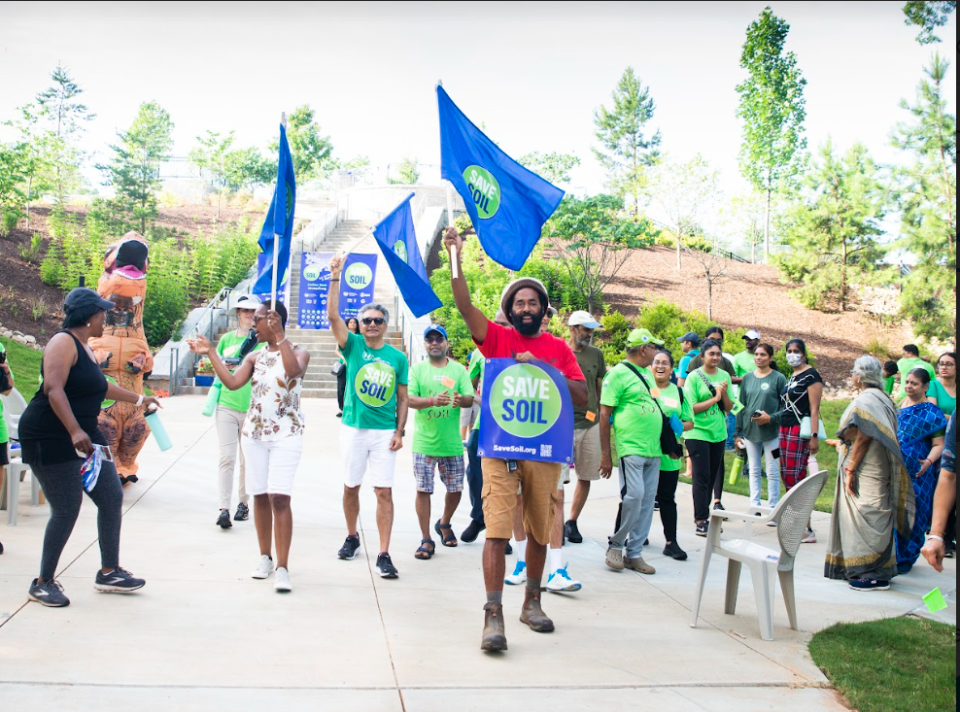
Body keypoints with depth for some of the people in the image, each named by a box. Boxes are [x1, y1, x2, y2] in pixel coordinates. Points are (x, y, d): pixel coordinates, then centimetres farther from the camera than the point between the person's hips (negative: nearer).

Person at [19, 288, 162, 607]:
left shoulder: (83, 347, 16)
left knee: (112, 497, 6)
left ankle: (109, 572, 16)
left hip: (83, 434, 10)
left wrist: (138, 399, 41)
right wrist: (74, 431, -36)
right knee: (67, 510, -9)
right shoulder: (63, 342, -14)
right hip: (50, 437, -10)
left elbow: (99, 385, 32)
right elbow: (53, 389, -27)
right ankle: (43, 583, 6)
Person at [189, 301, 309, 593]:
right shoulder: (255, 357, 11)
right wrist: (210, 353, -3)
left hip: (286, 435, -5)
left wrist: (280, 335, -30)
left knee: (279, 497, -13)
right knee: (260, 496, 8)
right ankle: (265, 556, 22)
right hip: (254, 433, 5)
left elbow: (294, 370, -25)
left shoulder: (299, 352, -1)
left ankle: (282, 567, -11)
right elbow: (232, 382, -3)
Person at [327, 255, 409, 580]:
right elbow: (333, 316, -12)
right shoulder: (353, 346, 1)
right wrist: (335, 278, -19)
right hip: (353, 428, 1)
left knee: (384, 491, -4)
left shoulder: (397, 357, 3)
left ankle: (384, 555, -2)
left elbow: (403, 397, 6)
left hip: (385, 431, -1)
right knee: (351, 487, 12)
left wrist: (399, 431, -3)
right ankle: (352, 537, 34)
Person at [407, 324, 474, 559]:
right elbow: (409, 399, -9)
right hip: (424, 441, -2)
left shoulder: (459, 370, 6)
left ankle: (444, 524, 37)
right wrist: (433, 401, -27)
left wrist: (461, 400, -28)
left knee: (455, 489, 9)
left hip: (452, 442, 2)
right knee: (423, 490, -2)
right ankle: (426, 540, 9)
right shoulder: (417, 369, 2)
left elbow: (470, 399, -3)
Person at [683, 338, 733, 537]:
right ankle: (701, 521, -5)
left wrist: (724, 394, -10)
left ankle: (702, 512, 21)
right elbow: (691, 407, -14)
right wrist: (715, 399, -13)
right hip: (698, 433, -5)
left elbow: (729, 408, 8)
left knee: (712, 476, 10)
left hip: (719, 433, 6)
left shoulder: (724, 376, 8)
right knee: (702, 477, -7)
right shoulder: (694, 377, -7)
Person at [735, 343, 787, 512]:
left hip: (771, 432, -4)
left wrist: (771, 418, -18)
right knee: (754, 470, 11)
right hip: (750, 431, 4)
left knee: (772, 472, 2)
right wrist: (738, 432, 8)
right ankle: (754, 506, 19)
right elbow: (741, 405, 10)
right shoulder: (747, 378, 8)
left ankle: (772, 508, 9)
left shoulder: (778, 378, -4)